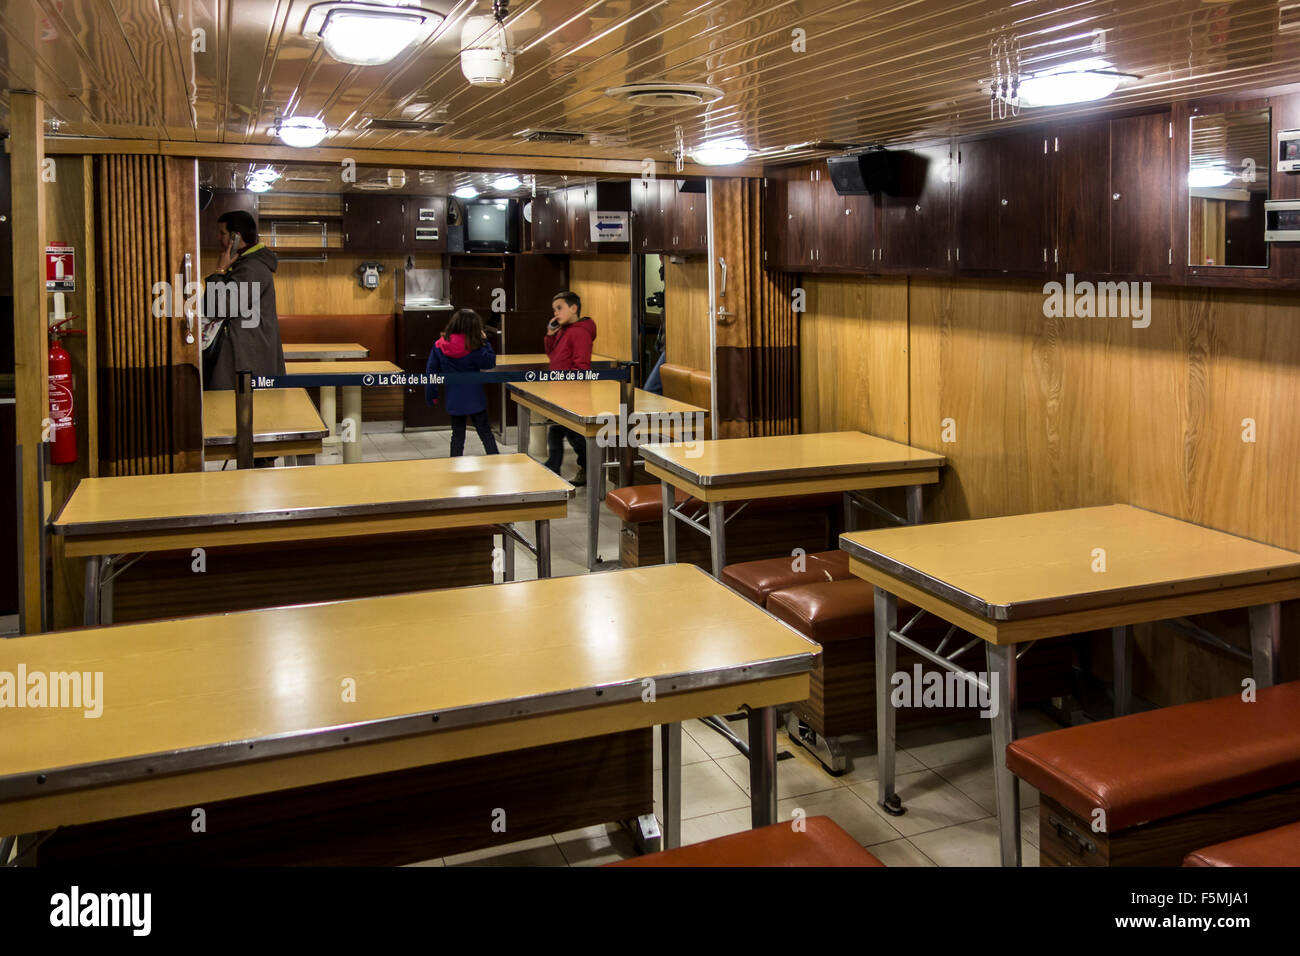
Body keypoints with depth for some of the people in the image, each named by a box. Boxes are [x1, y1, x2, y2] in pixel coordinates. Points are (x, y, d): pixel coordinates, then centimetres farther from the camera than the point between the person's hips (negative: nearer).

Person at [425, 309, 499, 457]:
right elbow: (490, 362, -3)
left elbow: (431, 371, -1)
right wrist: (485, 342, 1)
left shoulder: (439, 346, -6)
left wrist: (431, 395, 8)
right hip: (474, 399, -3)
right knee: (485, 432, 9)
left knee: (457, 435, 14)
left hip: (454, 400, 3)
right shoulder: (474, 347, -16)